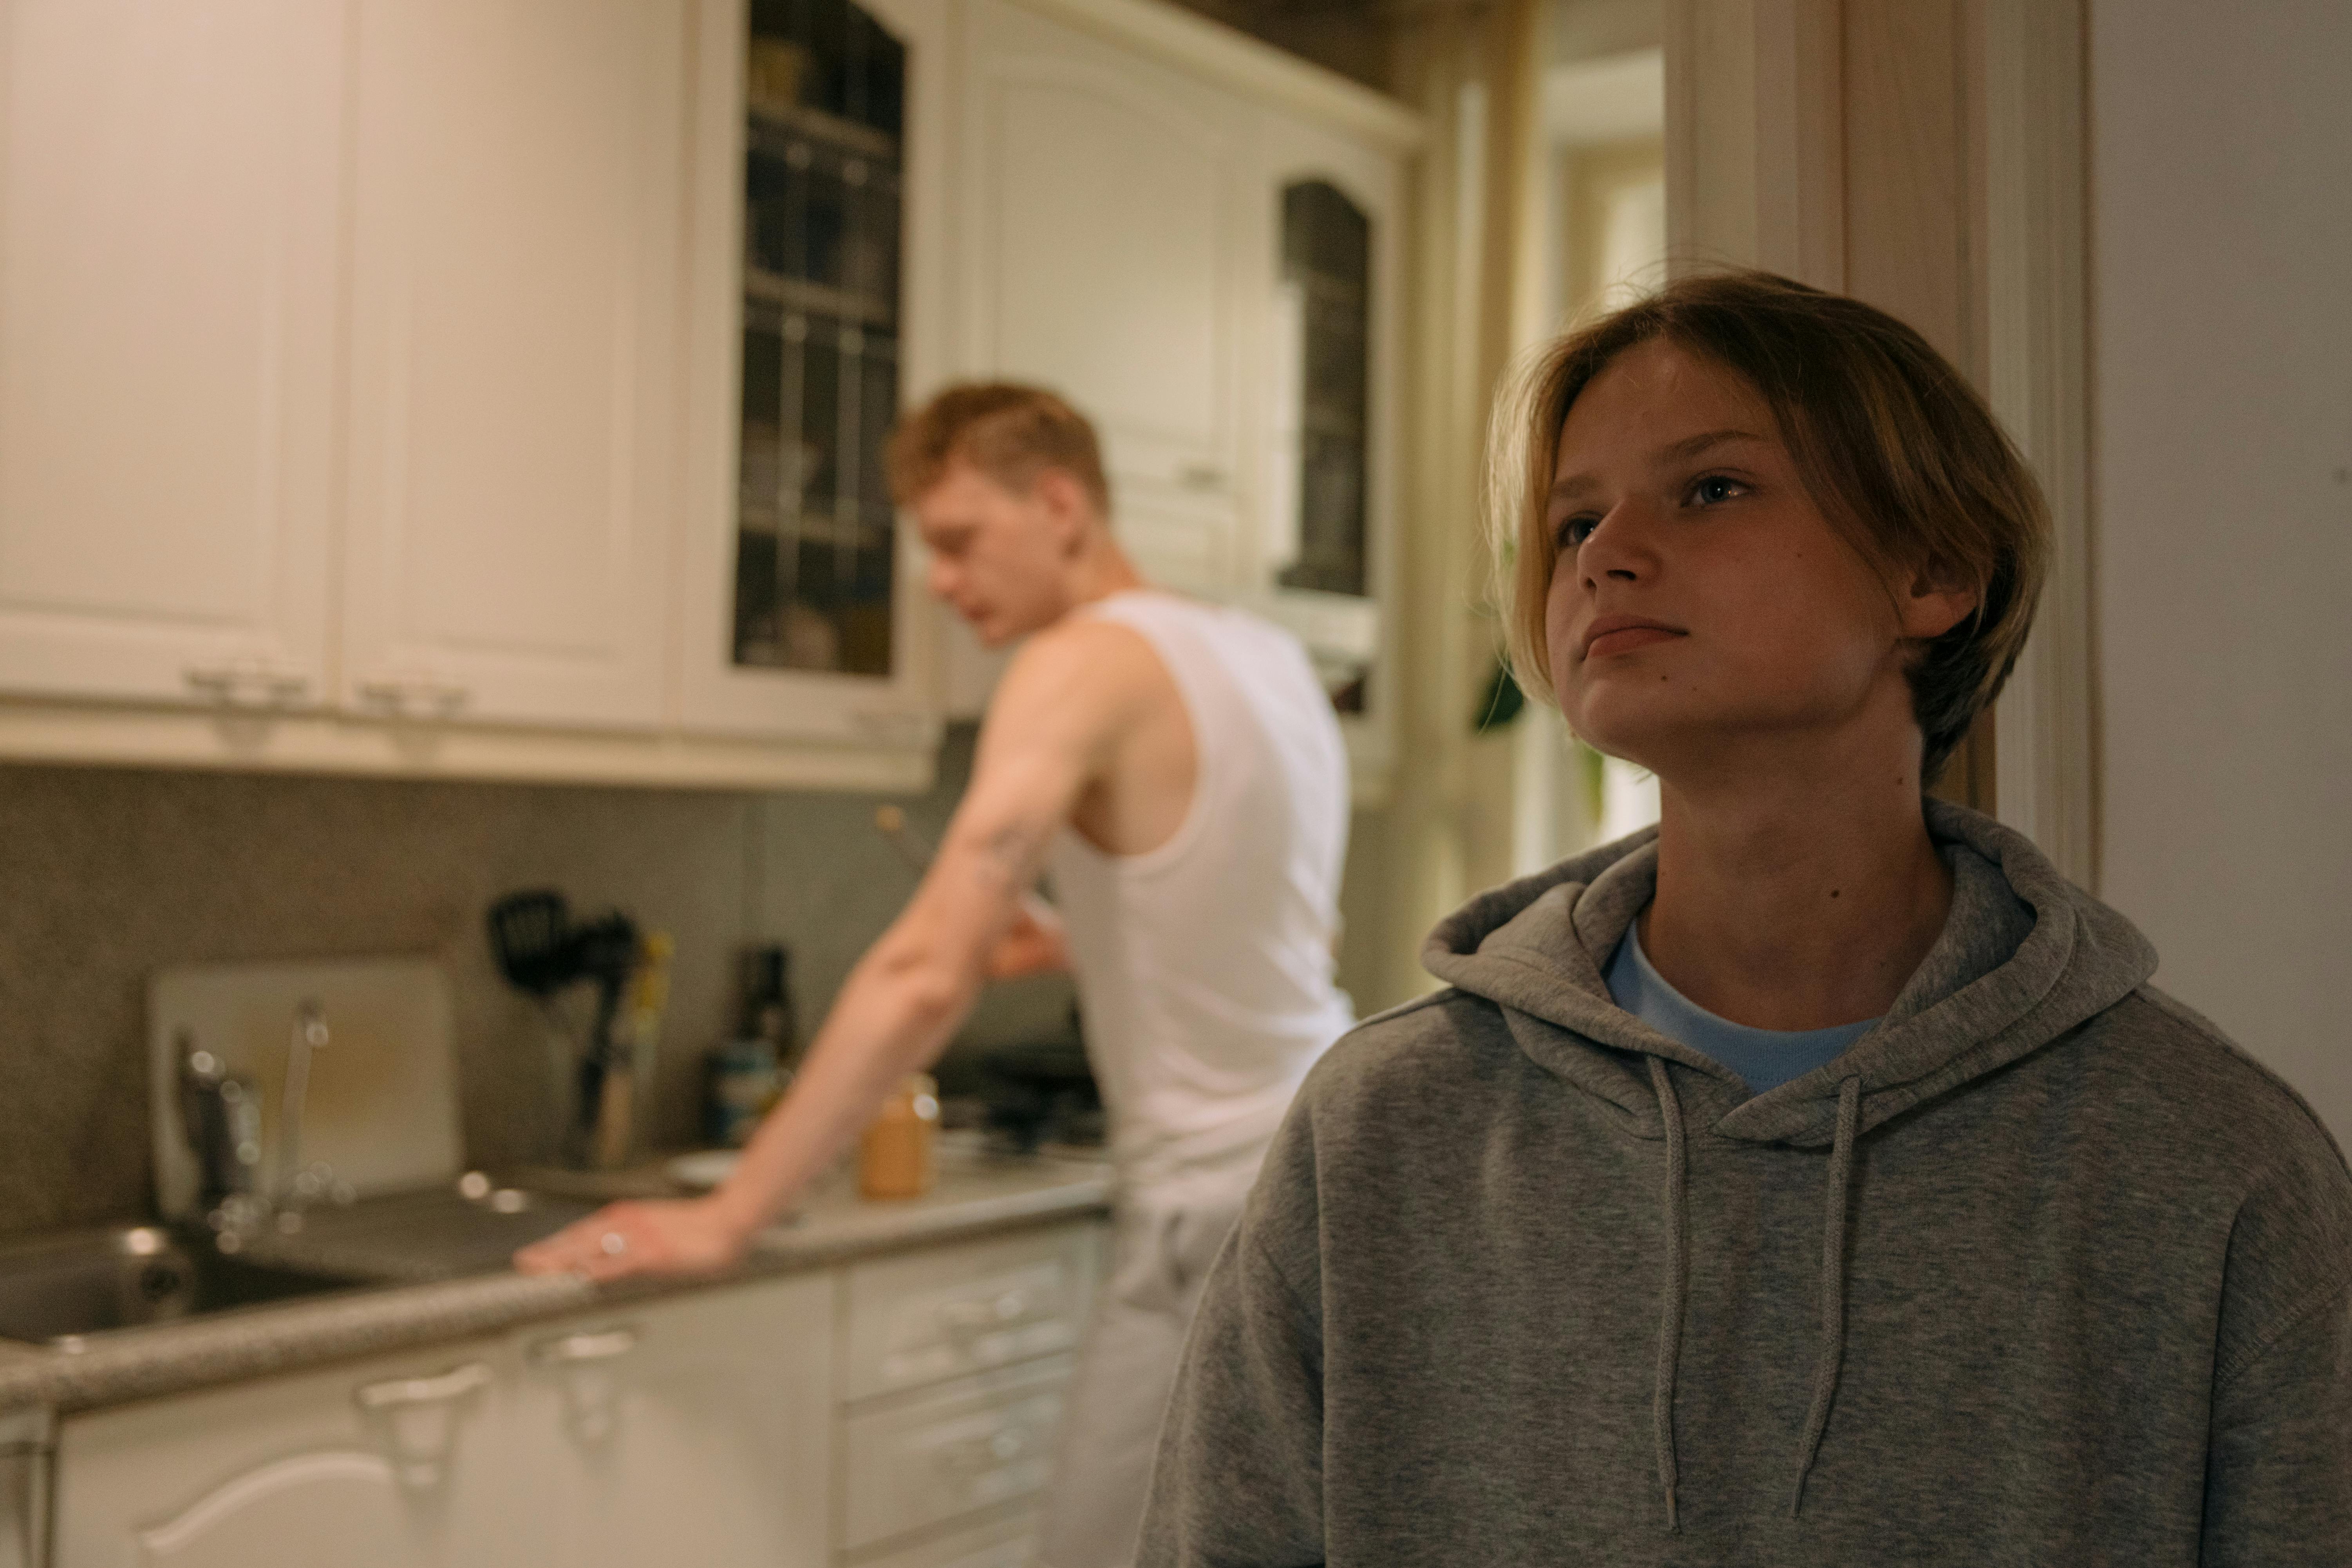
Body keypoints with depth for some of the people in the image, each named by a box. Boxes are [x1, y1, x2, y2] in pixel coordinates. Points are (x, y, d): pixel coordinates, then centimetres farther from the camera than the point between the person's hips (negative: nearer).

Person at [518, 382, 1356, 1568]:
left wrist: (725, 1218, -19)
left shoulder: (1084, 663, -14)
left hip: (1222, 1199, -9)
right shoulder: (1271, 657, 10)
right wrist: (1076, 951, 14)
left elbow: (926, 975, -21)